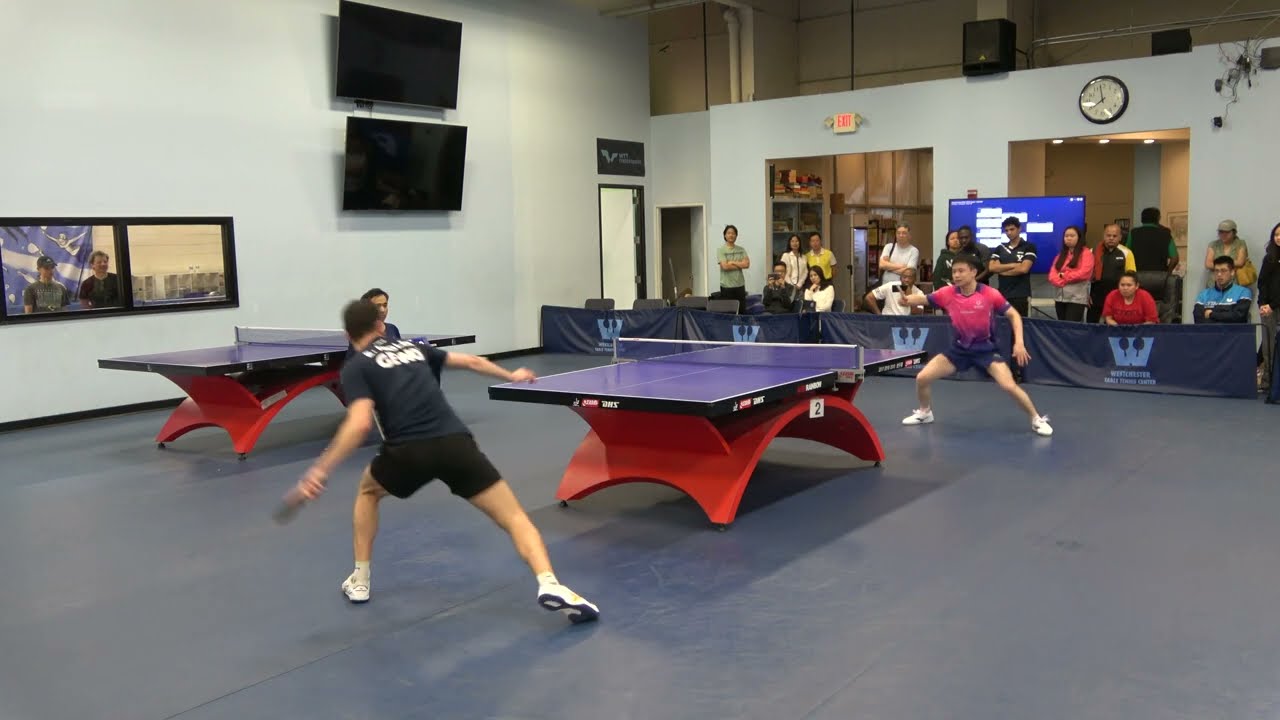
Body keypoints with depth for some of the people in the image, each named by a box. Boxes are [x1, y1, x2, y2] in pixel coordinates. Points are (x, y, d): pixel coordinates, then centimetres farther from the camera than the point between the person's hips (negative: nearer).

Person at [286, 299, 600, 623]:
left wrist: (321, 469, -6)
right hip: (455, 442, 2)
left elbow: (360, 424, -8)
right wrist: (511, 376, 50)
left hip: (409, 451, -2)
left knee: (367, 490, 33)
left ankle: (359, 580, 33)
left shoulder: (355, 367, 11)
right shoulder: (411, 347, 26)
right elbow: (472, 362, 34)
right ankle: (550, 584, -22)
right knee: (514, 517, 3)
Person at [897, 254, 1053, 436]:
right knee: (922, 378, -4)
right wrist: (907, 300, -29)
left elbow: (1014, 315, -8)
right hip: (959, 348, 3)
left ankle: (1037, 419, 6)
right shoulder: (947, 293, -11)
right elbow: (923, 299, -5)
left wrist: (1019, 342, -20)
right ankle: (925, 413, 26)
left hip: (986, 348, -3)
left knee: (1009, 386, -19)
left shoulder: (990, 294, -18)